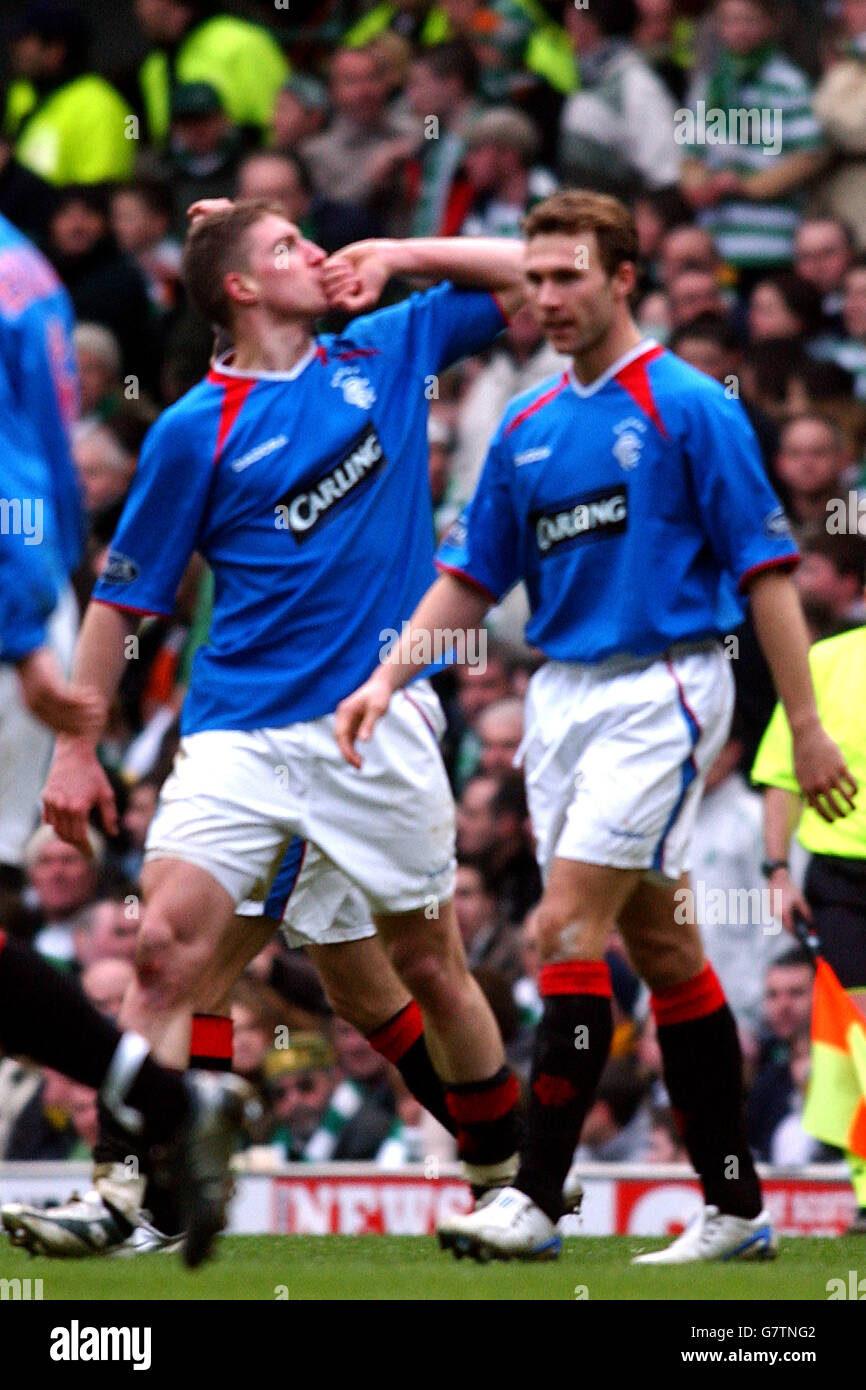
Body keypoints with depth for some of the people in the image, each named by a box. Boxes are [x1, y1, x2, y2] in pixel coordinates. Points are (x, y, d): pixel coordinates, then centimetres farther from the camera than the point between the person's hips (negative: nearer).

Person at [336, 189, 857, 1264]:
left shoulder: (690, 408, -7)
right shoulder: (526, 428, 12)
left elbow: (764, 569, -8)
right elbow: (469, 579, 17)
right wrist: (387, 679, 3)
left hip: (660, 689, -7)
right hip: (562, 689, 7)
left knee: (569, 931, -15)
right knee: (660, 946, 9)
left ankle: (535, 1199, -16)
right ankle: (735, 1207, 13)